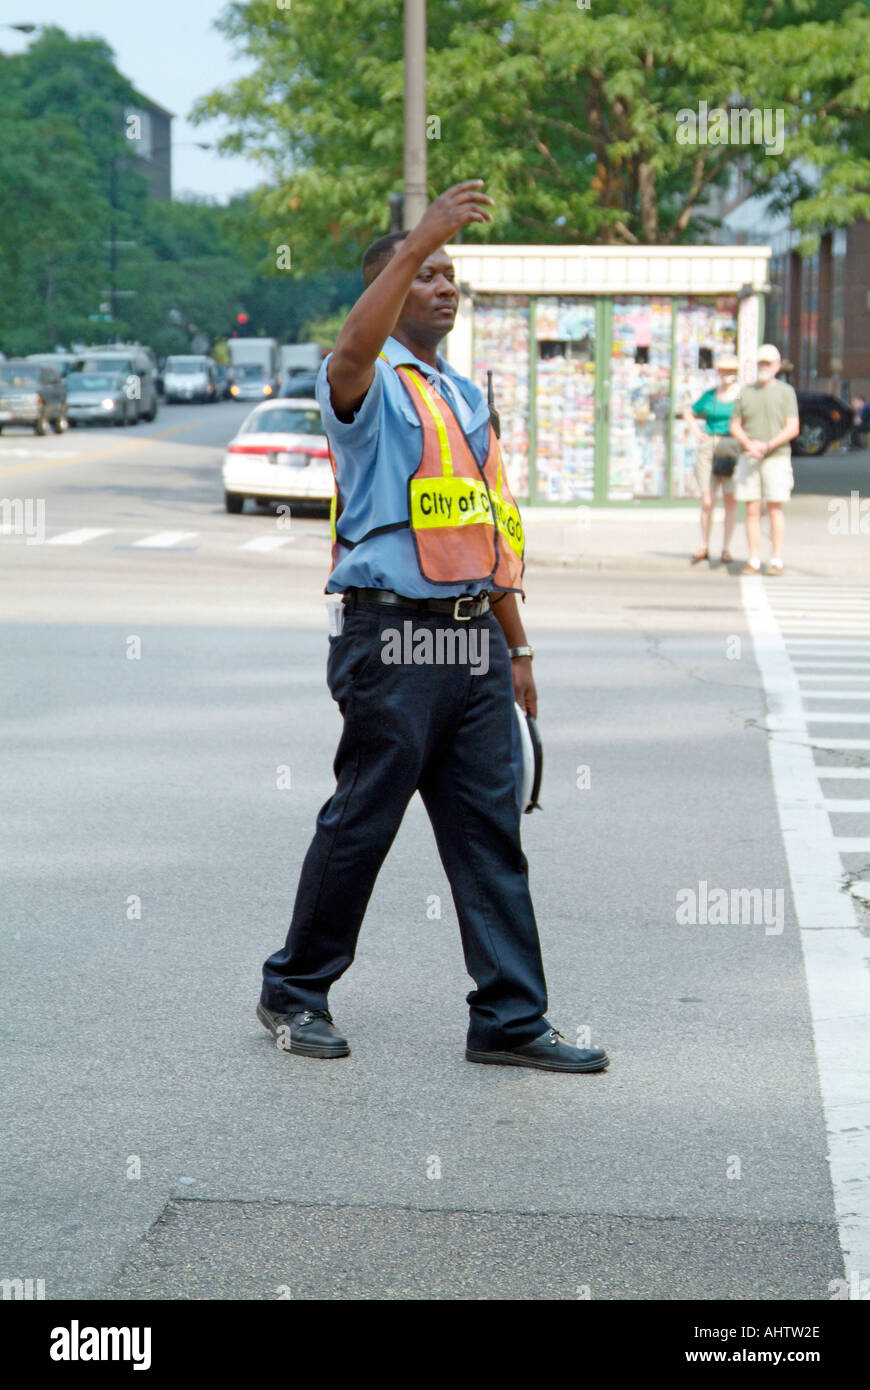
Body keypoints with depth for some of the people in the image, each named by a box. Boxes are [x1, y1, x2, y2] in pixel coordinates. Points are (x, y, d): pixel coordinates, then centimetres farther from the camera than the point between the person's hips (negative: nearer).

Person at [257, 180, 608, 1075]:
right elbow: (353, 351, -30)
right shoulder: (369, 385, -3)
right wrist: (419, 240, -37)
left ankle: (510, 1018, 9)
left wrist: (516, 648, 19)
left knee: (490, 829, 5)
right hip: (391, 635, -7)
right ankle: (294, 992, 17)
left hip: (471, 635, 7)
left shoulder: (466, 397, 20)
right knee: (361, 823, 1)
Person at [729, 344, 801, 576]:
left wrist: (767, 446, -19)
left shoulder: (786, 392, 0)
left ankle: (776, 561, 0)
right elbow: (734, 426, 8)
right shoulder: (746, 392, 10)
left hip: (776, 458, -3)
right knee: (752, 511, 0)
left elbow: (793, 428, -7)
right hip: (748, 459, 3)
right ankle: (754, 561, 3)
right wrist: (749, 445, -11)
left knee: (774, 510, -4)